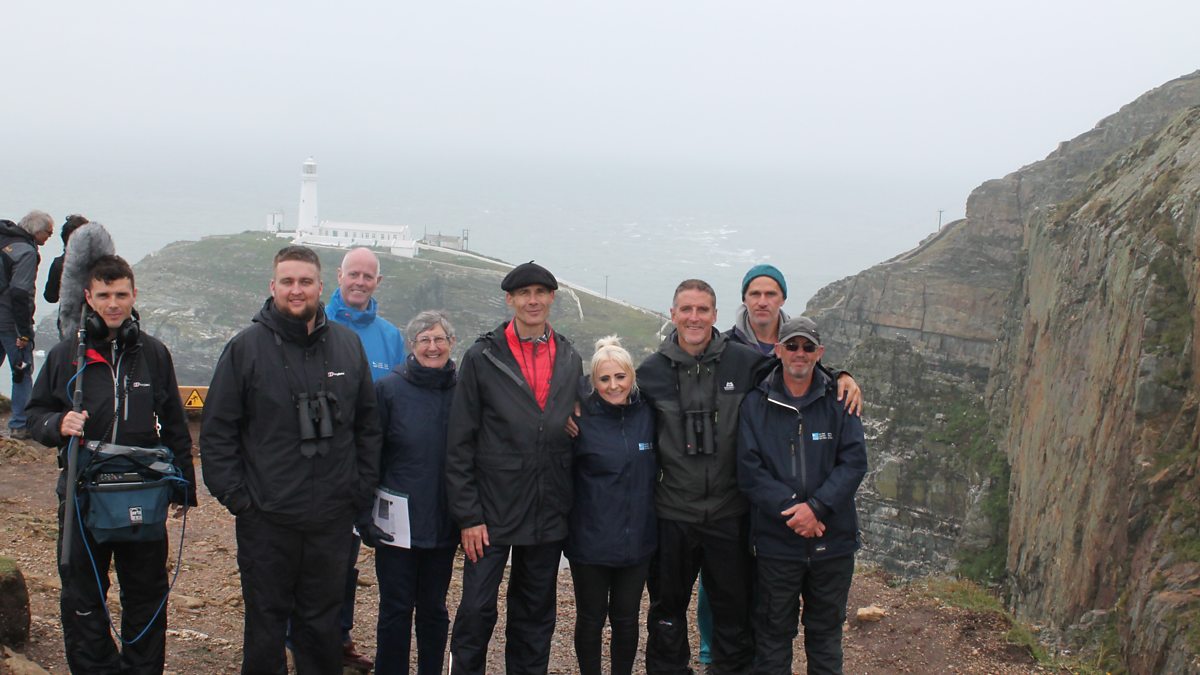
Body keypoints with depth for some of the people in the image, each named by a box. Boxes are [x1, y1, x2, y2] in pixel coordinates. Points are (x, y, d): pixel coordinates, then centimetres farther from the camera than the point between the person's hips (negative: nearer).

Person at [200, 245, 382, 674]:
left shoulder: (348, 345, 6)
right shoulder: (246, 347, -2)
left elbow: (368, 424, 12)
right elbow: (217, 430, -2)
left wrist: (363, 487, 5)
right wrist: (233, 494, -8)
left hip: (331, 518, 2)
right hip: (265, 517, -2)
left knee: (322, 622, 12)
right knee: (265, 622, 7)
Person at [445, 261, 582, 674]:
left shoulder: (570, 360, 8)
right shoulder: (481, 358, -4)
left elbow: (576, 434, 13)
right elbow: (459, 443, -5)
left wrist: (568, 505, 5)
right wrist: (468, 515, -10)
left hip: (548, 516, 4)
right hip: (492, 512, -3)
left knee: (536, 614, 13)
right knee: (477, 610, 0)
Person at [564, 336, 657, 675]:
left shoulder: (648, 415, 1)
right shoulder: (582, 420, -10)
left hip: (637, 540, 3)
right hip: (591, 541, -3)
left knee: (627, 619, 14)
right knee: (590, 619, 9)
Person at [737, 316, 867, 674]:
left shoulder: (839, 400, 1)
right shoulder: (755, 404, -2)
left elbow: (854, 461, -6)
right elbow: (749, 470, -8)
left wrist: (817, 507, -19)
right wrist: (790, 509, -20)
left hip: (832, 540, 1)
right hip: (776, 541, -1)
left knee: (826, 631, 15)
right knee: (773, 631, 10)